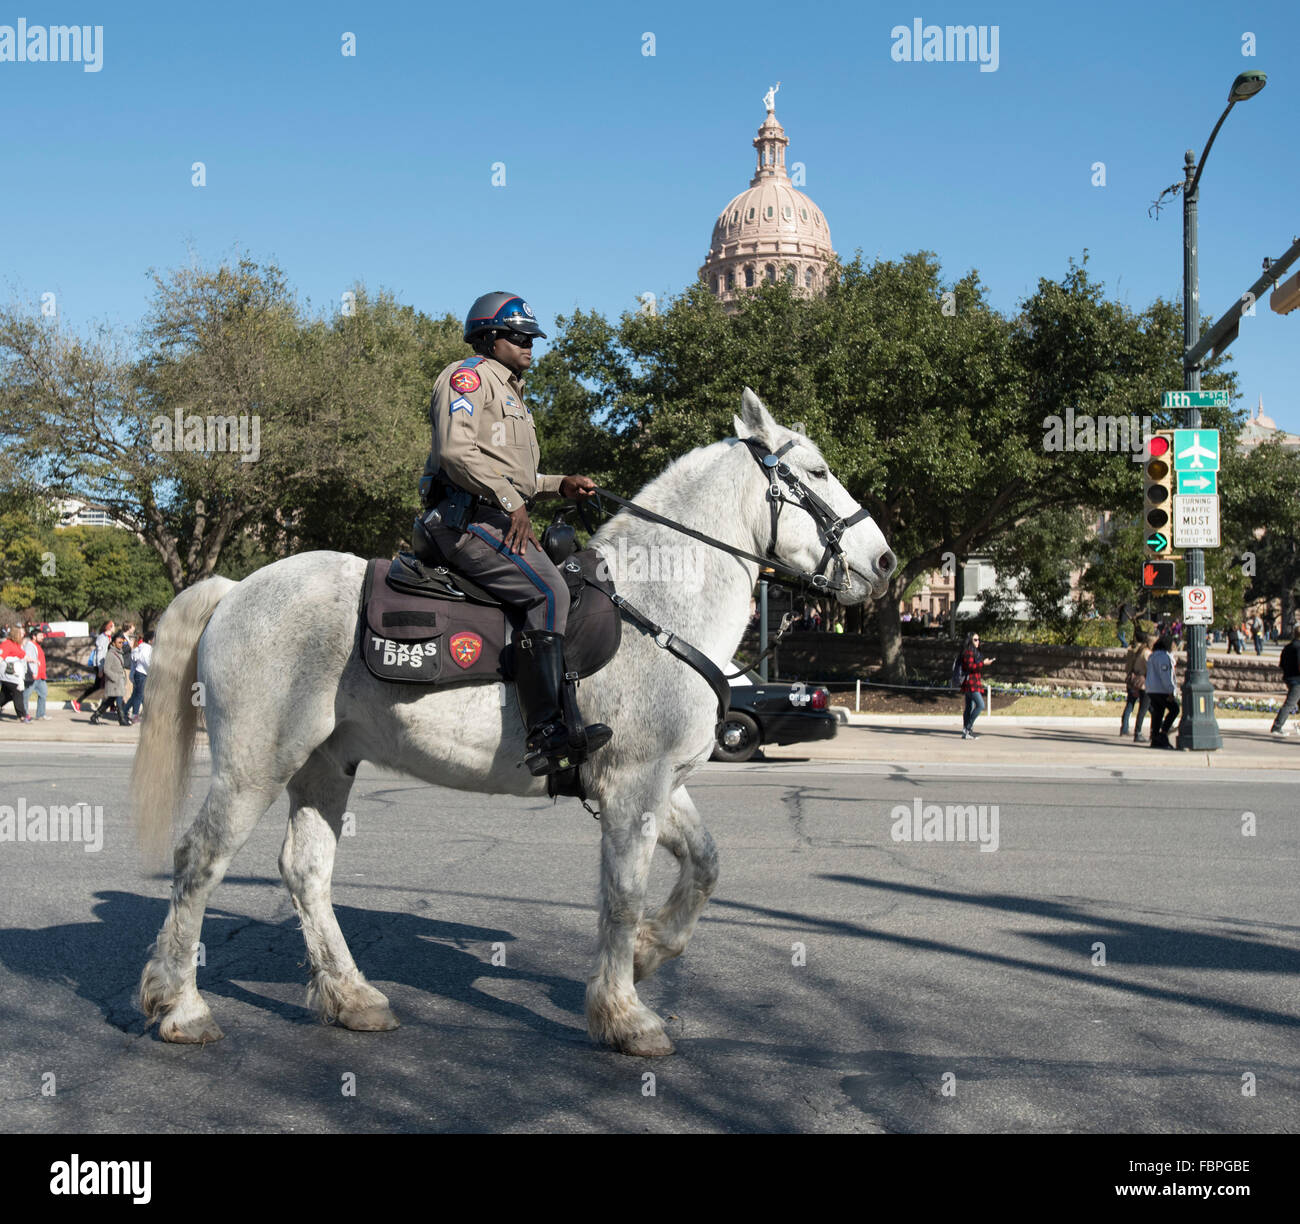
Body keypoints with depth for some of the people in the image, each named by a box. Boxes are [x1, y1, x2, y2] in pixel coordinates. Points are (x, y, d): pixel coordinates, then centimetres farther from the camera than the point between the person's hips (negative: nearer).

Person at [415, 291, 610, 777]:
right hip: (464, 519, -11)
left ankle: (568, 724, 0)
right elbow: (456, 450, -17)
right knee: (547, 592, -26)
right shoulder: (468, 376, -1)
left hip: (502, 519, 11)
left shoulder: (509, 392, 31)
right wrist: (511, 501, -19)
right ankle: (547, 734, -30)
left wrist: (560, 484, 19)